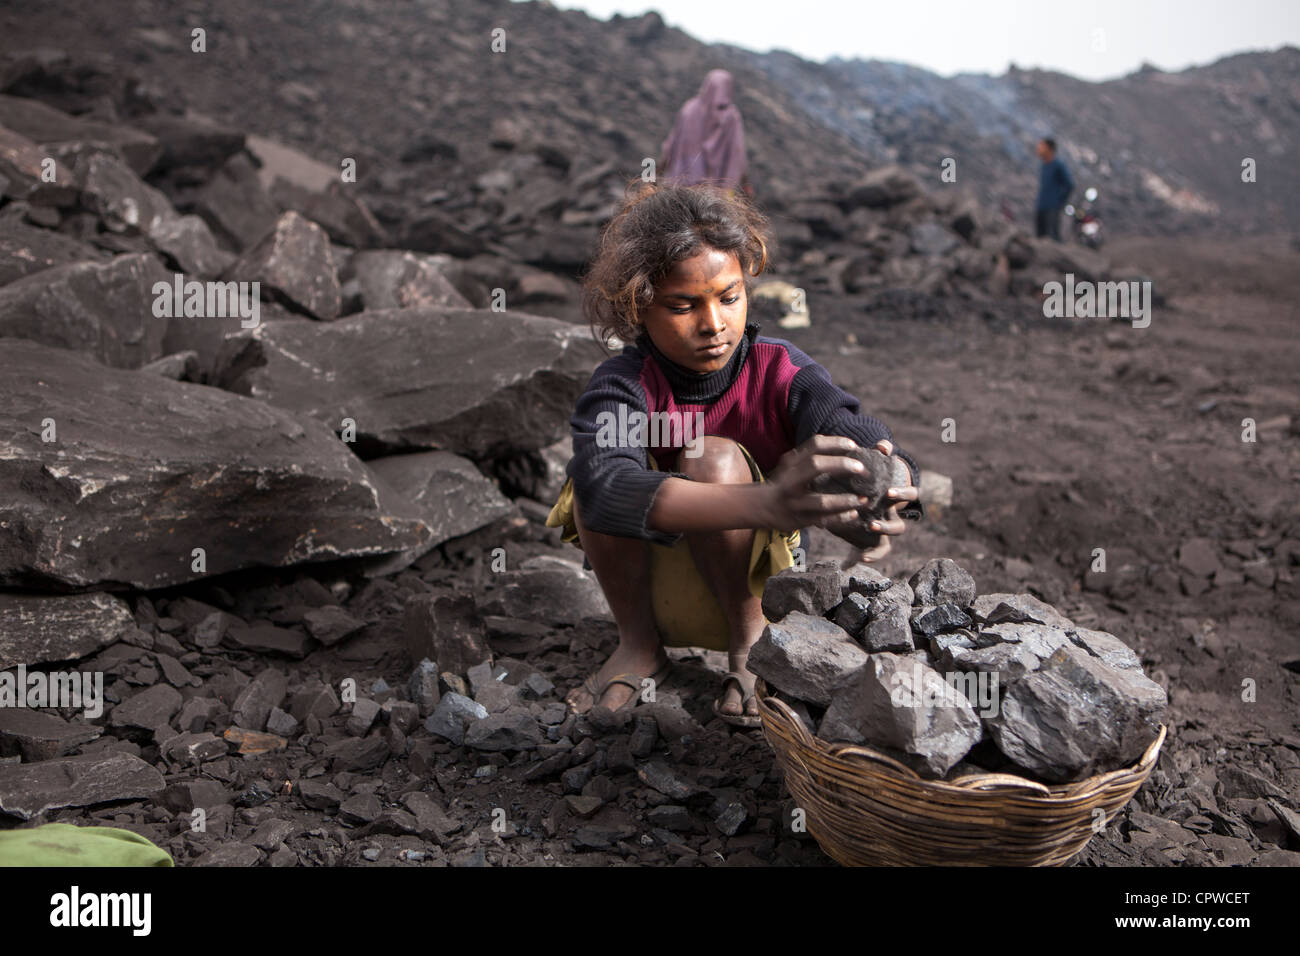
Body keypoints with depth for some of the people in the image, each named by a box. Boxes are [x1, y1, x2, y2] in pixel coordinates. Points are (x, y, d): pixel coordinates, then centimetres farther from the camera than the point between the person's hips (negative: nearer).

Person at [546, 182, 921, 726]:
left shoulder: (778, 375, -17)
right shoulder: (623, 387, -20)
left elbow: (867, 443, -32)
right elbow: (604, 489, -43)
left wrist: (886, 496, -59)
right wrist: (764, 504, -60)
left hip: (751, 587, -1)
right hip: (651, 588, 1)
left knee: (712, 457, -29)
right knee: (599, 460, -26)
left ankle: (750, 641, -8)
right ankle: (639, 645, -6)